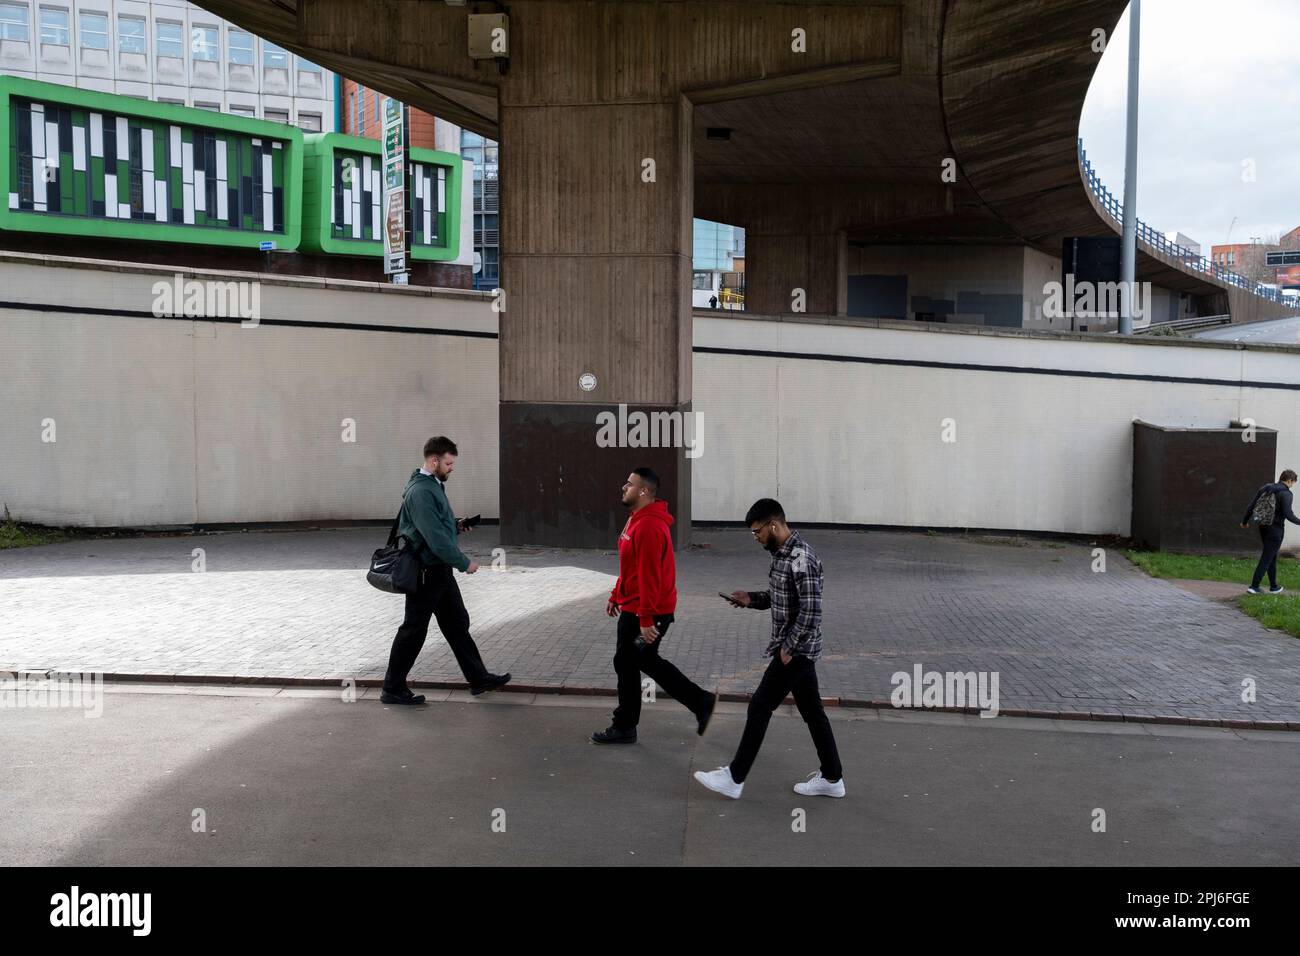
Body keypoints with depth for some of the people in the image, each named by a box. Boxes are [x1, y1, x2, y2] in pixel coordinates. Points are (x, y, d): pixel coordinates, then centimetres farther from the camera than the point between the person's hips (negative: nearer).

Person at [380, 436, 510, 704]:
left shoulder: (433, 485, 11)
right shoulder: (420, 491, -22)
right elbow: (435, 537, -25)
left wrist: (455, 527, 5)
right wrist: (464, 563, -18)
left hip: (440, 571, 10)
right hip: (427, 571, -10)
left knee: (457, 624, 15)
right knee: (414, 629, 0)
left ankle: (478, 678, 23)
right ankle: (392, 689, 12)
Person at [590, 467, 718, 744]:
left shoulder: (648, 526, -22)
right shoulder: (638, 520, 12)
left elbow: (649, 576, -25)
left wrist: (646, 620, -26)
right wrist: (616, 595, 22)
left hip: (644, 611, -10)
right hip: (633, 605, 10)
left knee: (626, 663, 2)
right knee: (646, 661, 16)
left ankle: (624, 728, 16)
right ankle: (701, 702, 21)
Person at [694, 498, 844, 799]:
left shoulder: (801, 559, -22)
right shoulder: (782, 553, 9)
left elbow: (811, 610, -25)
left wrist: (788, 647, -20)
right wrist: (751, 599, 4)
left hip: (795, 649, -10)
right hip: (797, 648, 10)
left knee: (760, 706, -3)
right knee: (811, 710, 14)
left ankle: (734, 778, 5)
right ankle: (831, 778, 23)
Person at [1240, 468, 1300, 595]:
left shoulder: (1265, 489, 8)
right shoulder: (1285, 493, -13)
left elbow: (1251, 506, 9)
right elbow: (1288, 514, -21)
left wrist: (1245, 521, 21)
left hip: (1263, 527, 7)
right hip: (1276, 529, -7)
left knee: (1272, 557, 18)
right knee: (1266, 558, -4)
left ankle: (1274, 586, 25)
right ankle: (1254, 586, -6)